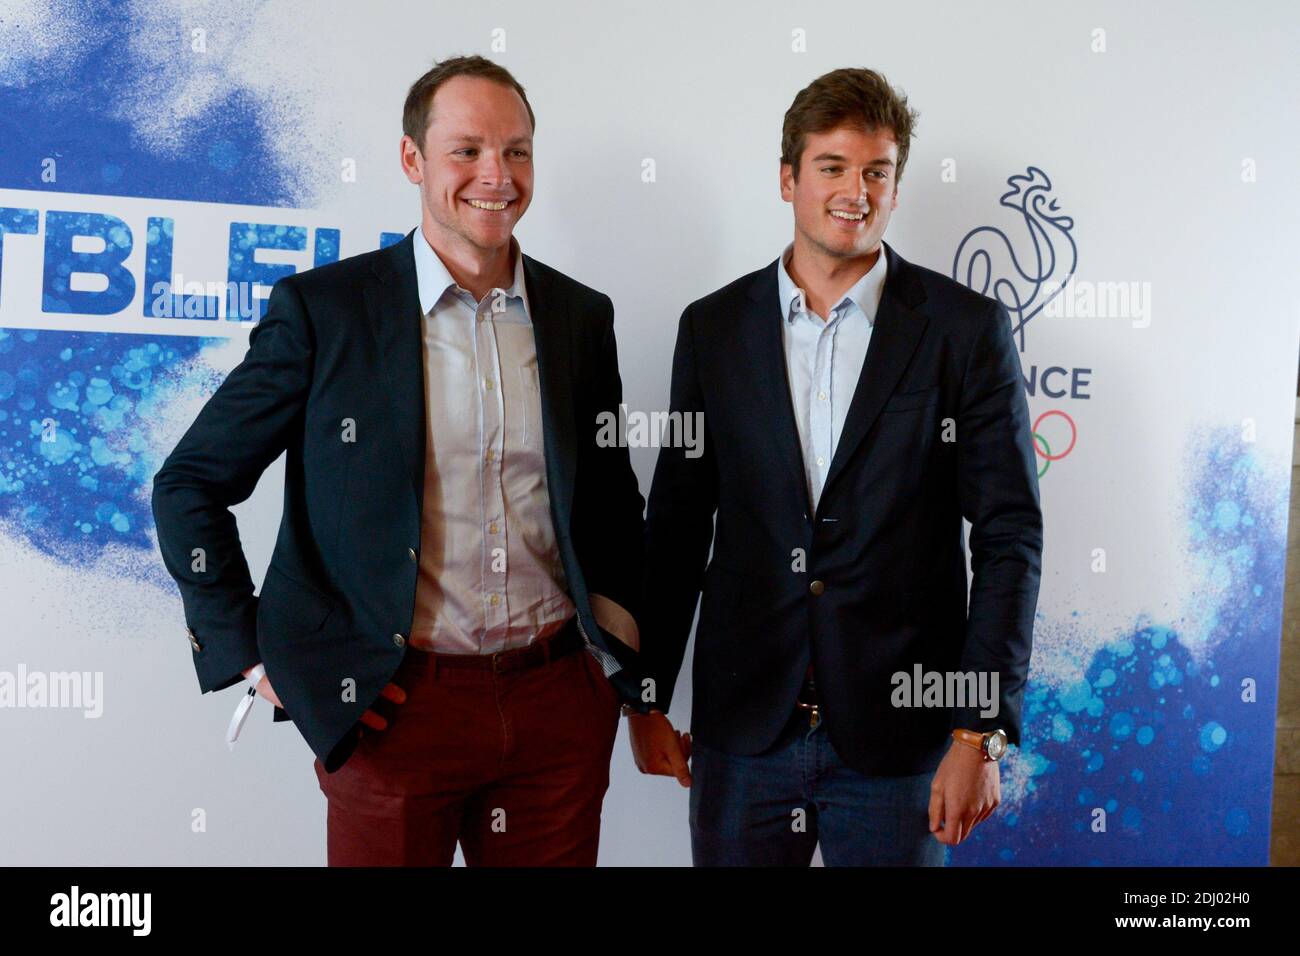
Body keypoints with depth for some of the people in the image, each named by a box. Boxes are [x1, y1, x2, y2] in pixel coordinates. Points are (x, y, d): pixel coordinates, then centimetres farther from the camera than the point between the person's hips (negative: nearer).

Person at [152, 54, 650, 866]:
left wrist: (619, 647, 7)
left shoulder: (582, 315, 6)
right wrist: (251, 652, -4)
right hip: (395, 707, -3)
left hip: (560, 700, 3)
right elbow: (190, 485, 0)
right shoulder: (322, 308, -5)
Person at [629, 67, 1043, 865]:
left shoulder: (968, 329, -3)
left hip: (898, 736, -2)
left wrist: (981, 732, -10)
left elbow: (1010, 535, -5)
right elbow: (677, 522, 7)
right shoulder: (714, 326, 3)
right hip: (742, 727, 2)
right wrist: (646, 698, 7)